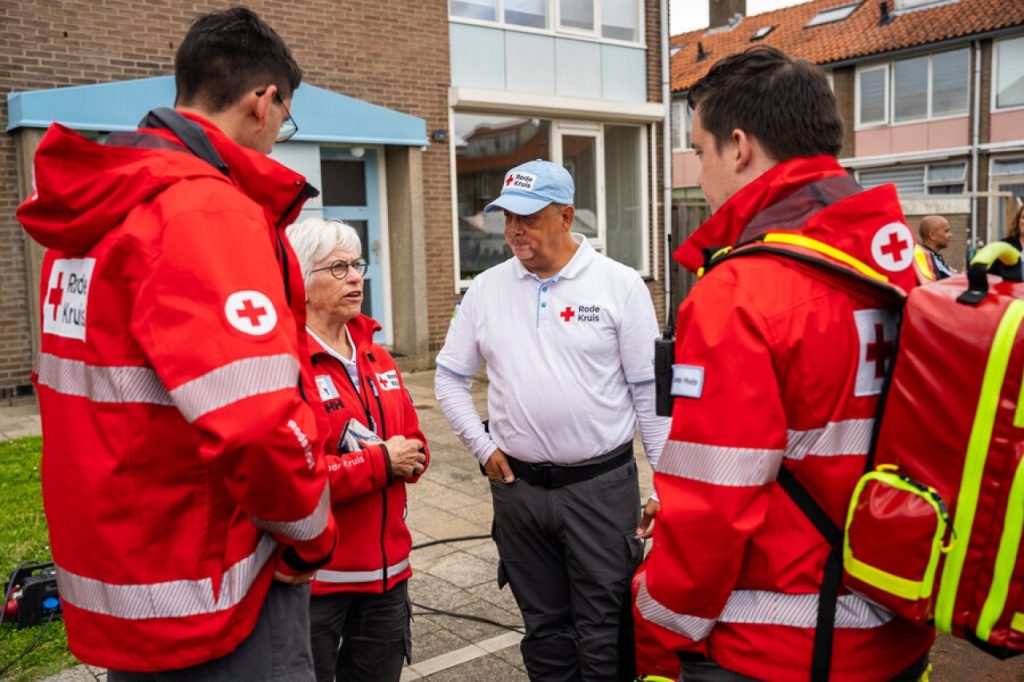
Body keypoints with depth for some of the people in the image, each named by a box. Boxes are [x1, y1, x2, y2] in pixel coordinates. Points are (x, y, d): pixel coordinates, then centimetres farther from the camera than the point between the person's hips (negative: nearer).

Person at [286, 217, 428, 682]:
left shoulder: (376, 357, 10)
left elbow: (414, 447, 12)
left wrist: (406, 458, -11)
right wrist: (379, 462, -18)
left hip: (387, 567, 7)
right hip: (312, 573, -7)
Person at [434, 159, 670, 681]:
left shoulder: (620, 285, -6)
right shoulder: (487, 289, 3)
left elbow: (650, 392, -4)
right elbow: (449, 378, 12)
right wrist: (482, 447, 2)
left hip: (602, 485, -3)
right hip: (517, 486, 3)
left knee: (603, 631, 7)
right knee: (544, 628, 18)